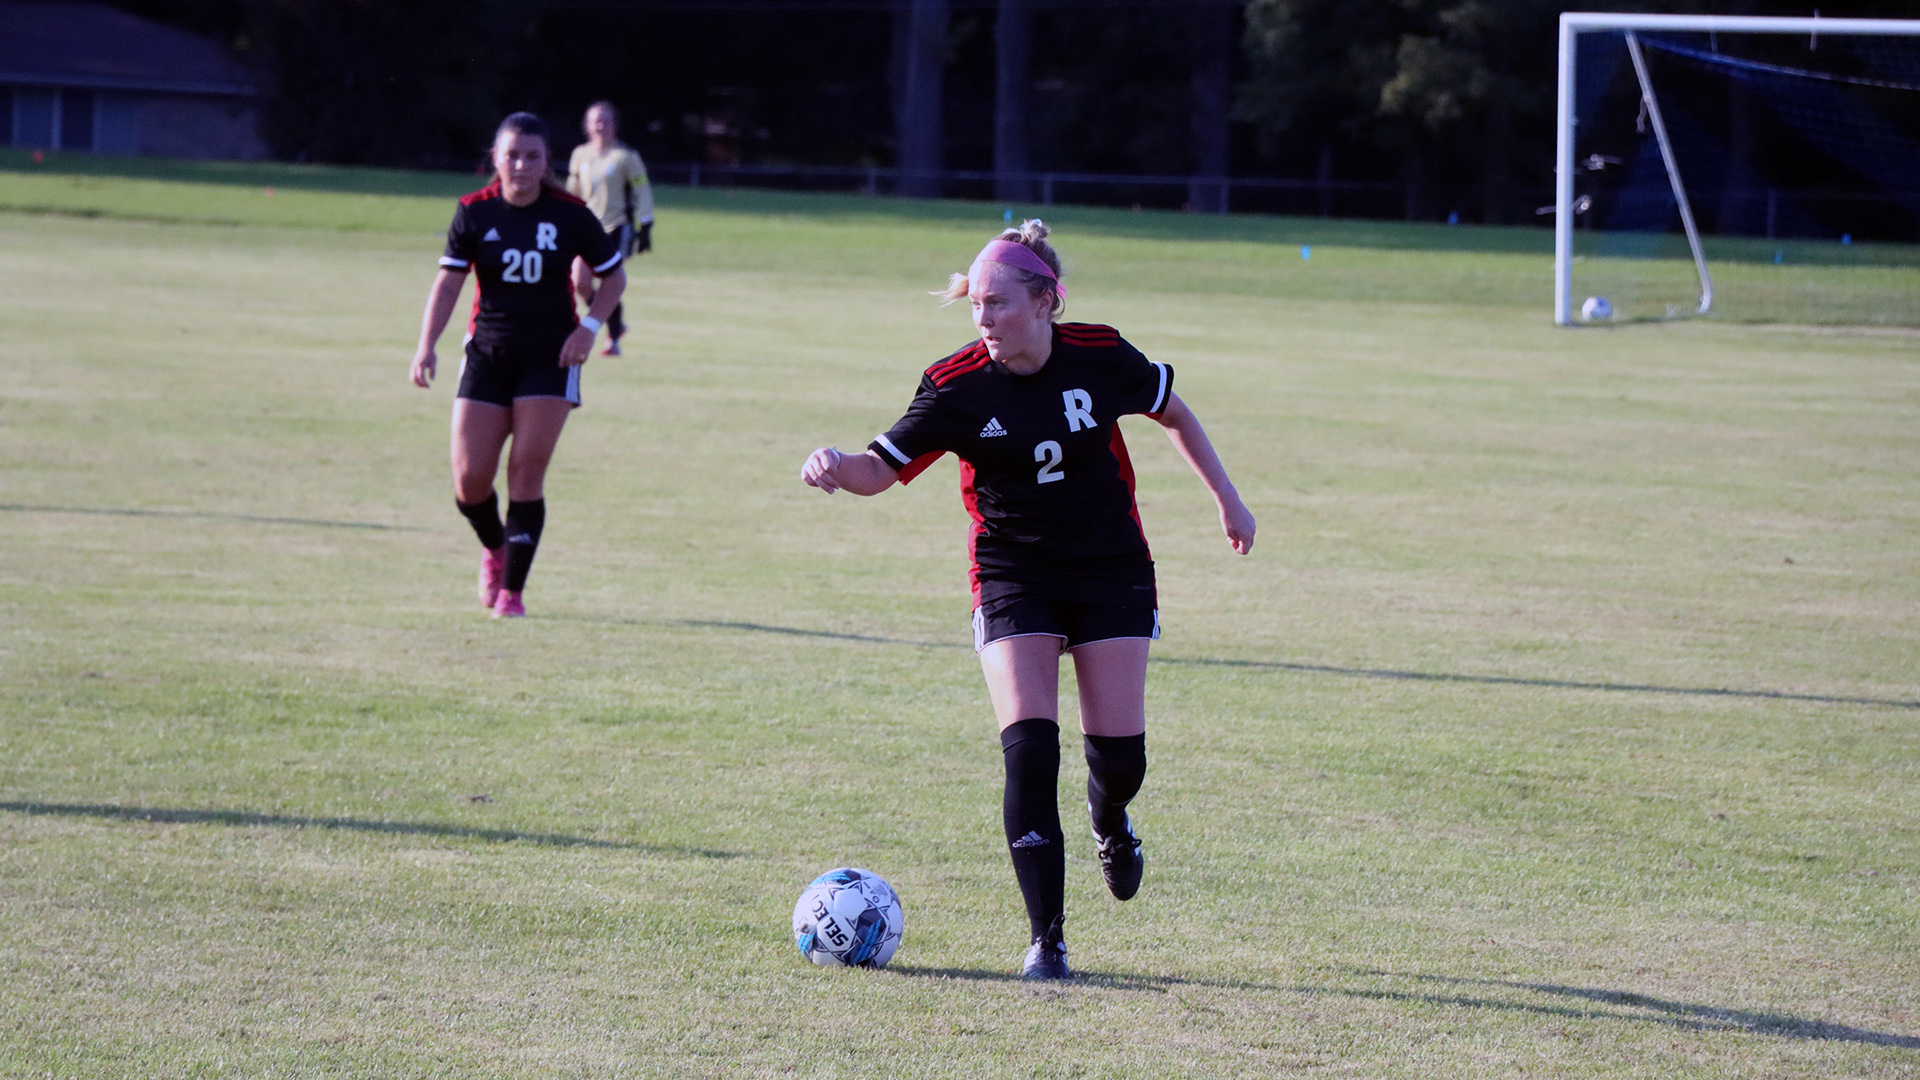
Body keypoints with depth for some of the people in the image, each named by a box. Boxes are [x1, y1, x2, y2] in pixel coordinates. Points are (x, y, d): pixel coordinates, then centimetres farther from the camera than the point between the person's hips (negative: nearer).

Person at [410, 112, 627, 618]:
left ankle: (512, 590, -1)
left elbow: (614, 276, 6)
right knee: (470, 479, -4)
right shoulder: (474, 213, -3)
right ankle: (495, 548, 29)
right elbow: (448, 281, -4)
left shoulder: (571, 215, -5)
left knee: (527, 471, -11)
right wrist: (426, 346, -16)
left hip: (550, 357, -2)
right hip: (487, 352, 2)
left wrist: (589, 326, -10)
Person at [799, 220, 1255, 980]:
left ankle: (1109, 825, 38)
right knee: (1029, 748, -16)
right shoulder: (958, 387, -14)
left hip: (1112, 570, 1)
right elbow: (885, 467, -13)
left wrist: (1225, 497, 11)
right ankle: (1047, 940, -8)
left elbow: (1173, 413, 7)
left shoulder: (1100, 358, -11)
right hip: (1013, 581, -1)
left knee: (1119, 751, -3)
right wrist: (839, 468, -35)